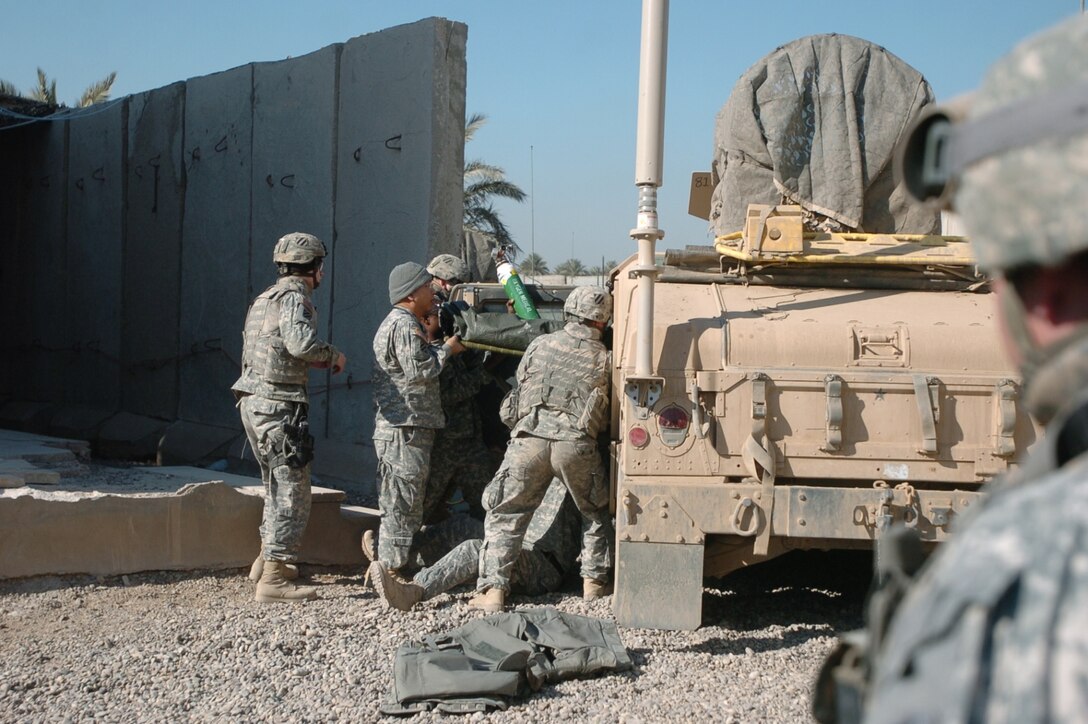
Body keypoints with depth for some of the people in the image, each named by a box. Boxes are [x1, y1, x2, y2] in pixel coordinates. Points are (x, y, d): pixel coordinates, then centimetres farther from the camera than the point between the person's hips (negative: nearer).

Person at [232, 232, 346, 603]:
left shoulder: (265, 298, 18)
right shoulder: (293, 296, -11)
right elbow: (300, 342, -28)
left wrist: (320, 360, 16)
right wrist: (333, 356, -11)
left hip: (254, 401, 10)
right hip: (278, 405, -10)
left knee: (277, 485, 23)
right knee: (292, 493, -7)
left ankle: (267, 558, 33)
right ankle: (274, 577, -9)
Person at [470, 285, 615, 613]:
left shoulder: (540, 344, 13)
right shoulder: (603, 359, 10)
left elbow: (521, 381, 21)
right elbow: (607, 411, 13)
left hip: (529, 439, 1)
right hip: (575, 442, -1)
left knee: (505, 516, 10)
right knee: (595, 514, 24)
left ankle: (492, 590, 0)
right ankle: (593, 581, 25)